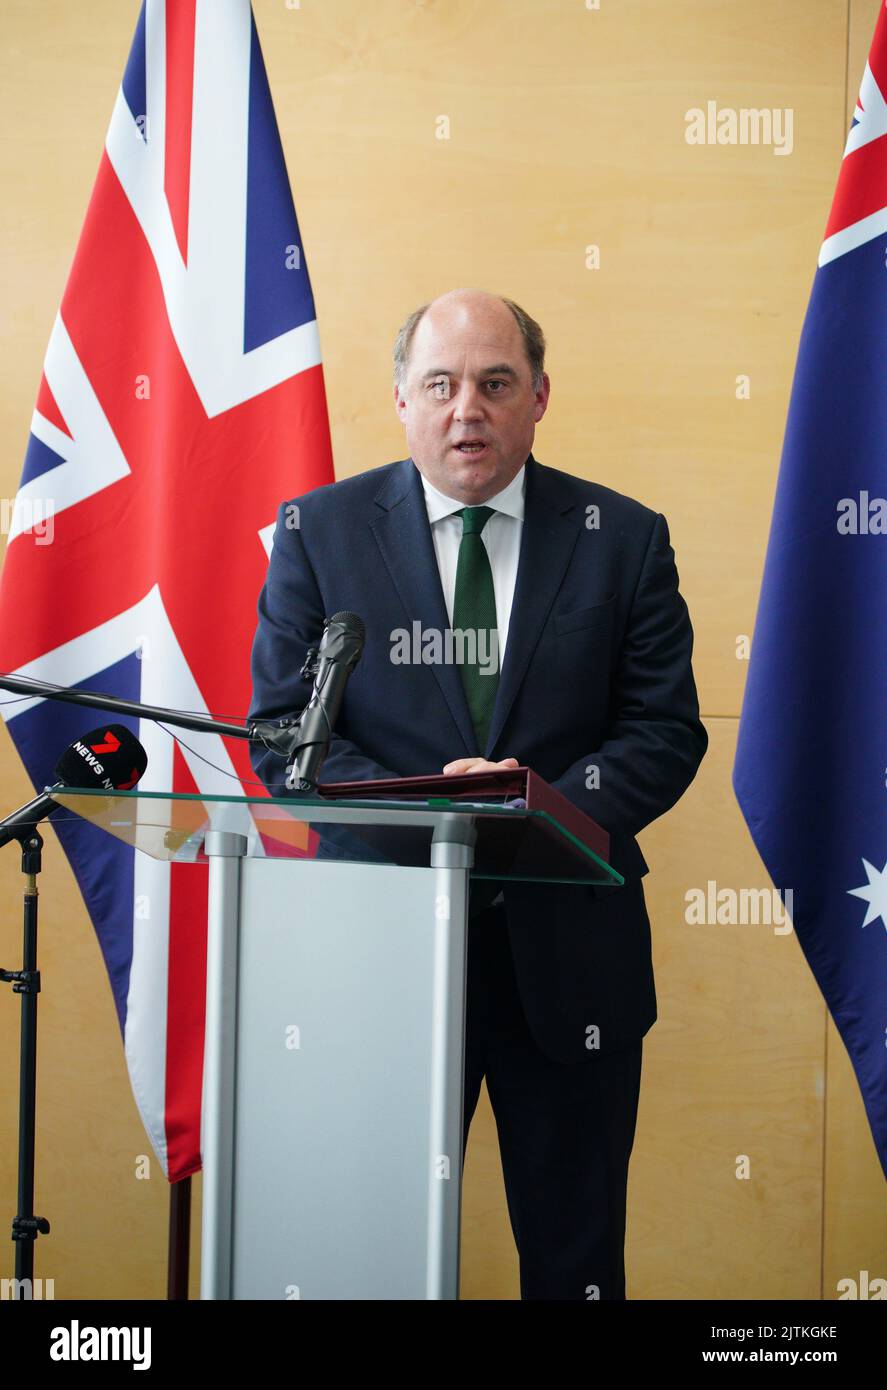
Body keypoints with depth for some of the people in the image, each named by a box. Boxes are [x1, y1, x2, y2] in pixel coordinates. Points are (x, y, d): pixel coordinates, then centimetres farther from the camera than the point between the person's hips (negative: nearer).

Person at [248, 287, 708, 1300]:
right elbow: (281, 729, 0)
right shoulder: (320, 530, 3)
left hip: (569, 949, 1)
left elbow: (666, 731, 1)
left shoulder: (624, 538, 4)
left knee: (575, 1257, 10)